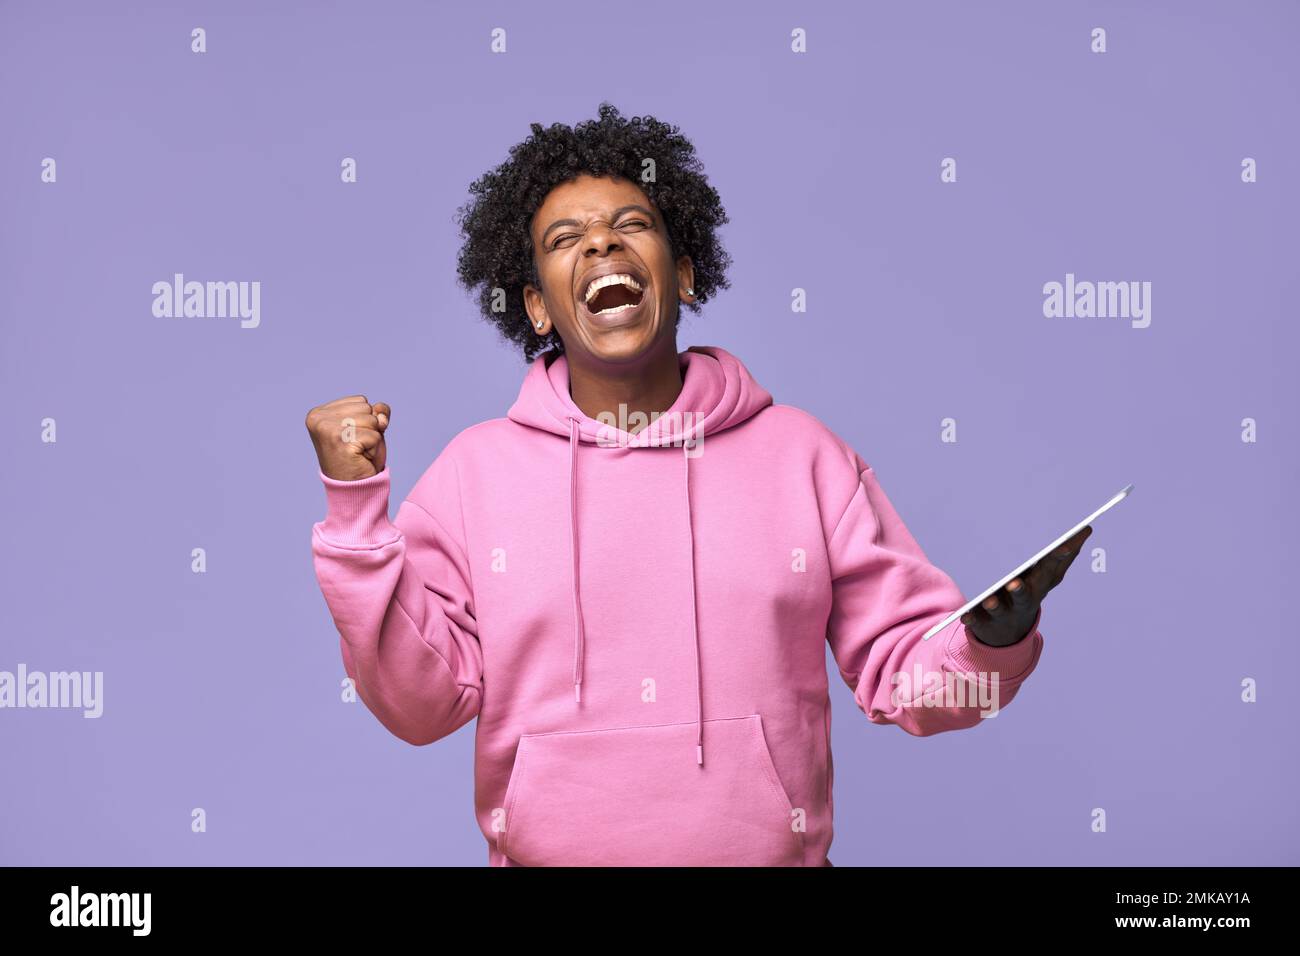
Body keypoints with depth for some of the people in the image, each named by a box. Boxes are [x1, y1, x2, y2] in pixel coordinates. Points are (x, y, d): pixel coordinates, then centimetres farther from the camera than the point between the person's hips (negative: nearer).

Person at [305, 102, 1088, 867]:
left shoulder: (803, 455, -2)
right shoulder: (475, 469, -2)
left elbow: (901, 670, -1)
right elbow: (421, 702, -5)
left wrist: (994, 640, -21)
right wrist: (358, 510, -13)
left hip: (770, 848, 0)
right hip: (547, 849, 0)